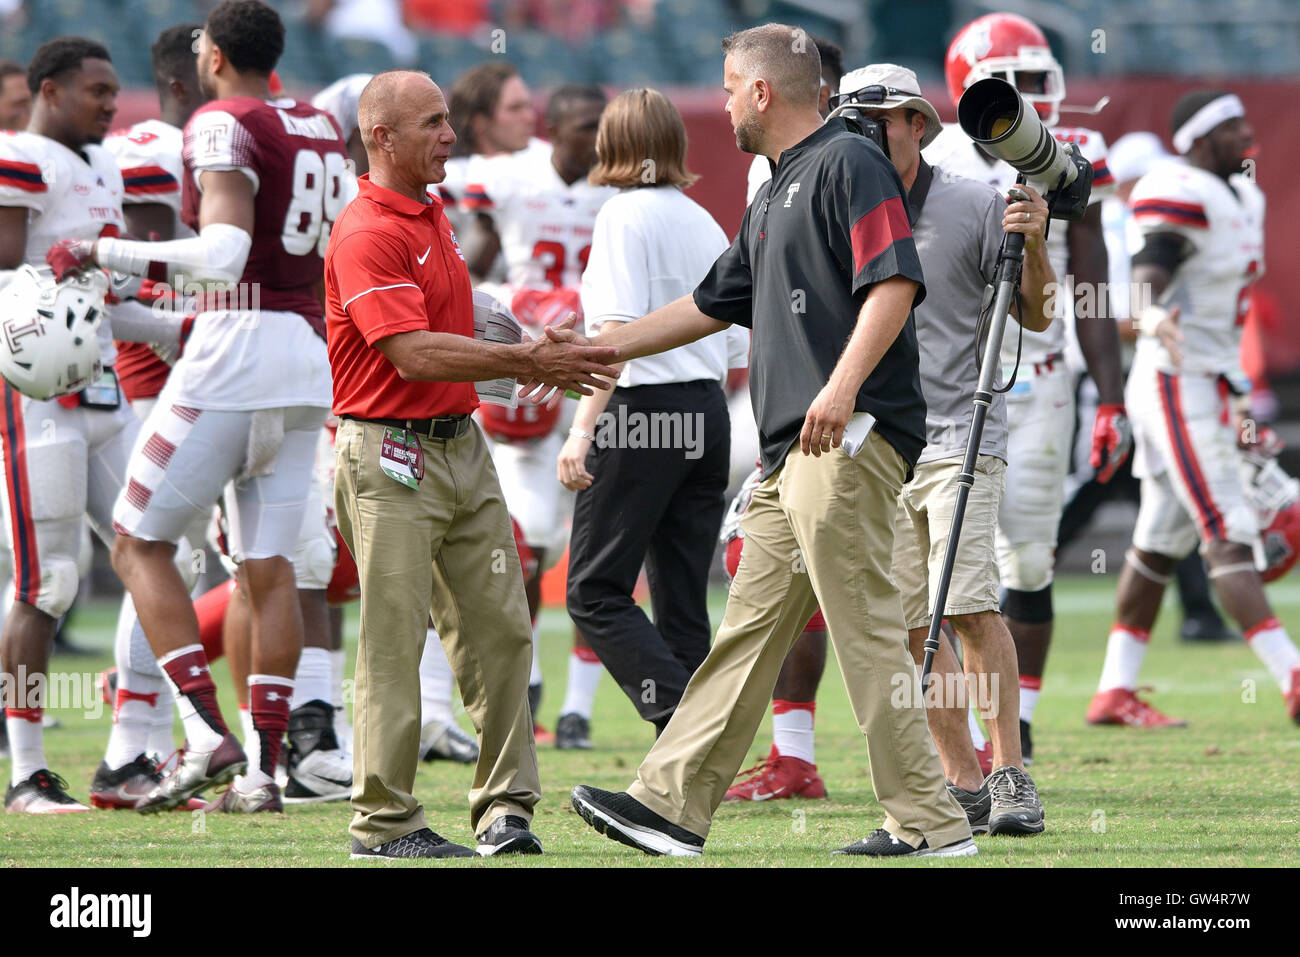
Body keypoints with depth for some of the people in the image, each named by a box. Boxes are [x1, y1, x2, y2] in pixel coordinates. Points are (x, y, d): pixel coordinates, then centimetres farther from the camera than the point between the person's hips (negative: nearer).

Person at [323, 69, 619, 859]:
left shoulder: (432, 216, 15)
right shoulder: (366, 234, -16)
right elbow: (414, 353, -24)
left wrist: (535, 358, 13)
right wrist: (530, 362, -24)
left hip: (462, 445, 9)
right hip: (390, 454, -9)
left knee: (500, 630, 5)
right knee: (394, 641, -6)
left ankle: (506, 807, 8)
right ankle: (385, 821, -1)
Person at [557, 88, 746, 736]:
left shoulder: (625, 216, -7)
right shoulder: (706, 225, 13)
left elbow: (618, 331, -18)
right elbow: (737, 347, 14)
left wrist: (583, 427, -21)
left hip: (642, 411, -7)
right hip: (709, 413, 7)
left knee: (595, 592, -3)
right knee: (682, 602, 8)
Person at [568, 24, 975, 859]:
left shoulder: (849, 164, -6)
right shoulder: (776, 195, 25)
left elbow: (894, 283, -18)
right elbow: (711, 306, 34)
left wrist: (843, 385, -30)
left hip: (851, 441, -10)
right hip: (792, 449, 10)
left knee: (868, 632, -11)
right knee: (750, 628, 10)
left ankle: (930, 823, -8)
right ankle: (673, 804, 11)